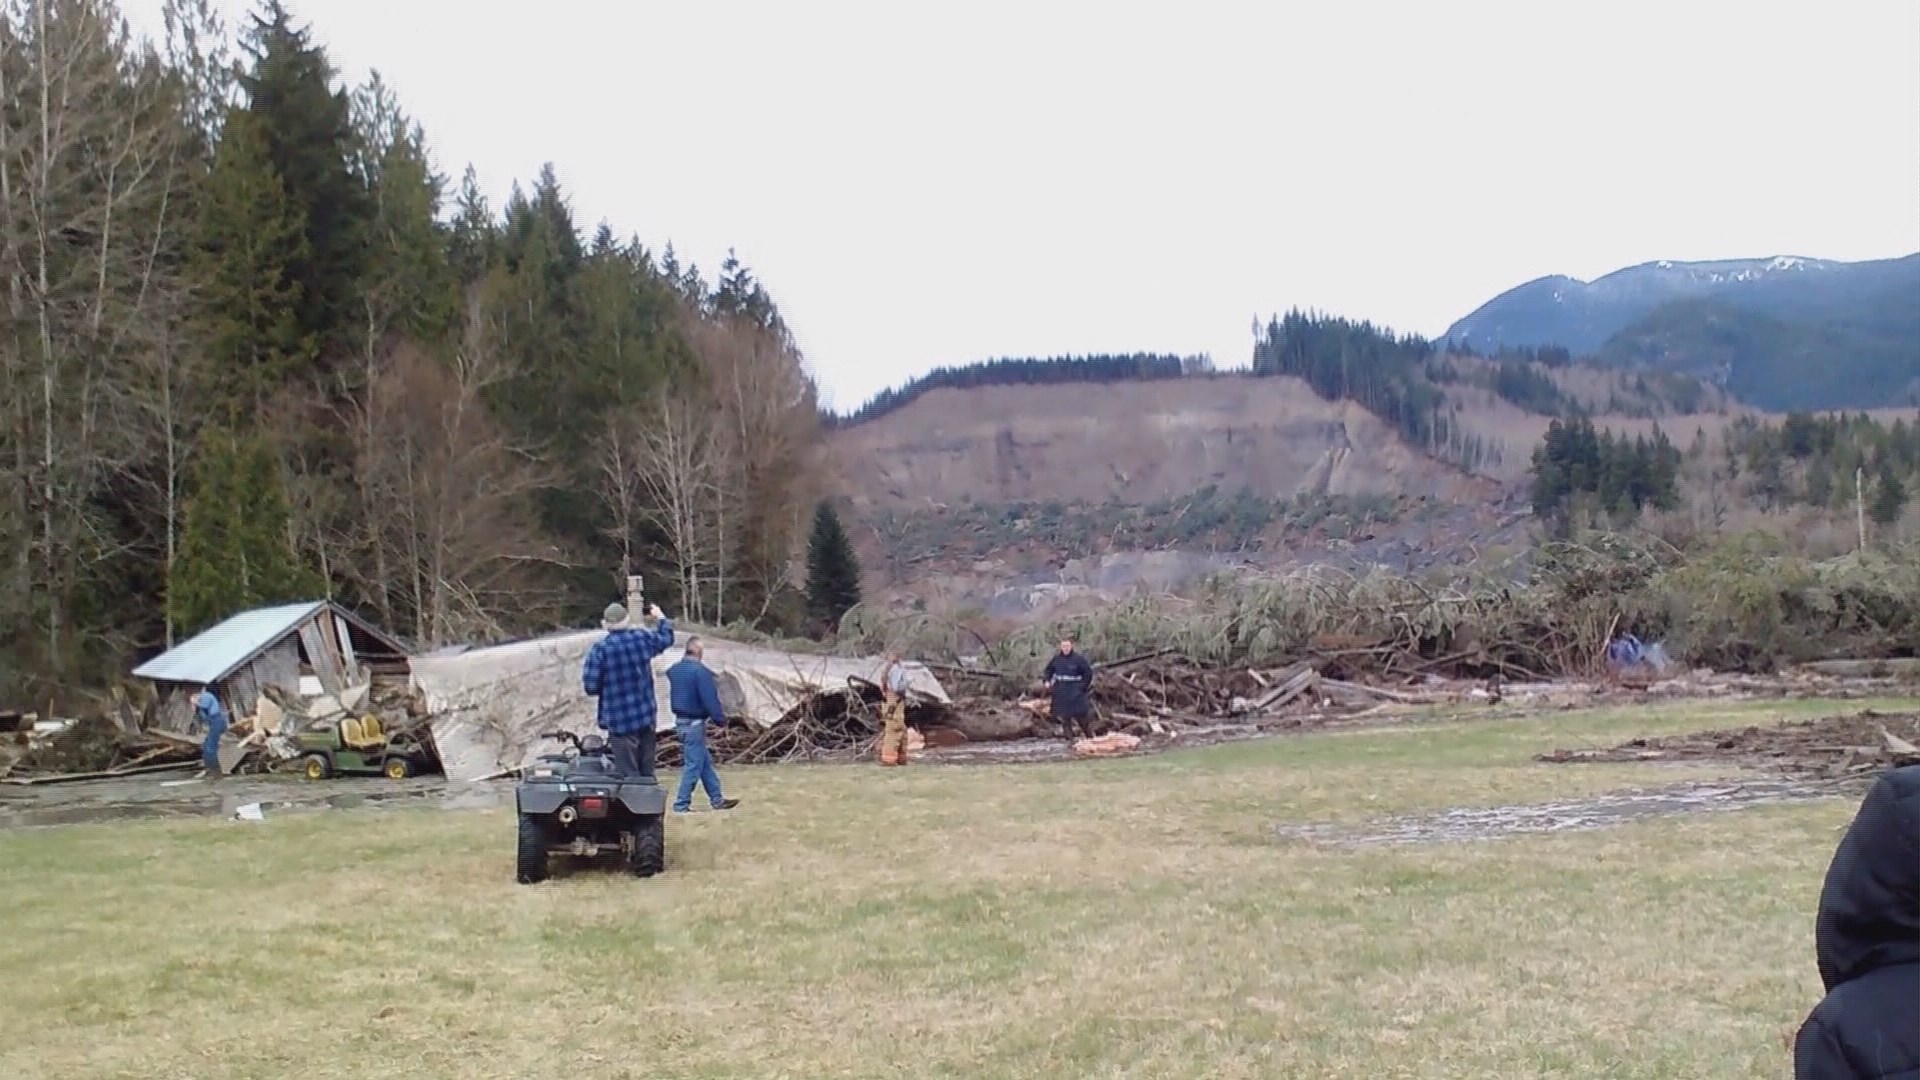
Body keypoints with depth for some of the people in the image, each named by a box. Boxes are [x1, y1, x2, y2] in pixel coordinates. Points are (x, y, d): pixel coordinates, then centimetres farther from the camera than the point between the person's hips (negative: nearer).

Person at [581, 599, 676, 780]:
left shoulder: (599, 649, -13)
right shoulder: (642, 638, 0)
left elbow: (591, 686, -12)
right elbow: (666, 638, 21)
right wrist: (661, 618, 40)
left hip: (620, 720, -5)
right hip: (646, 716, 5)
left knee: (629, 774, -4)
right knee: (647, 772, 14)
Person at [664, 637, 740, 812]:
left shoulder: (675, 670, 7)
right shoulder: (699, 671, -19)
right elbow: (710, 699, -19)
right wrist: (720, 719, -9)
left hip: (680, 721, 9)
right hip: (695, 724, -9)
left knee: (706, 761, 15)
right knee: (693, 765, -2)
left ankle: (717, 800, 20)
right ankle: (681, 804, 0)